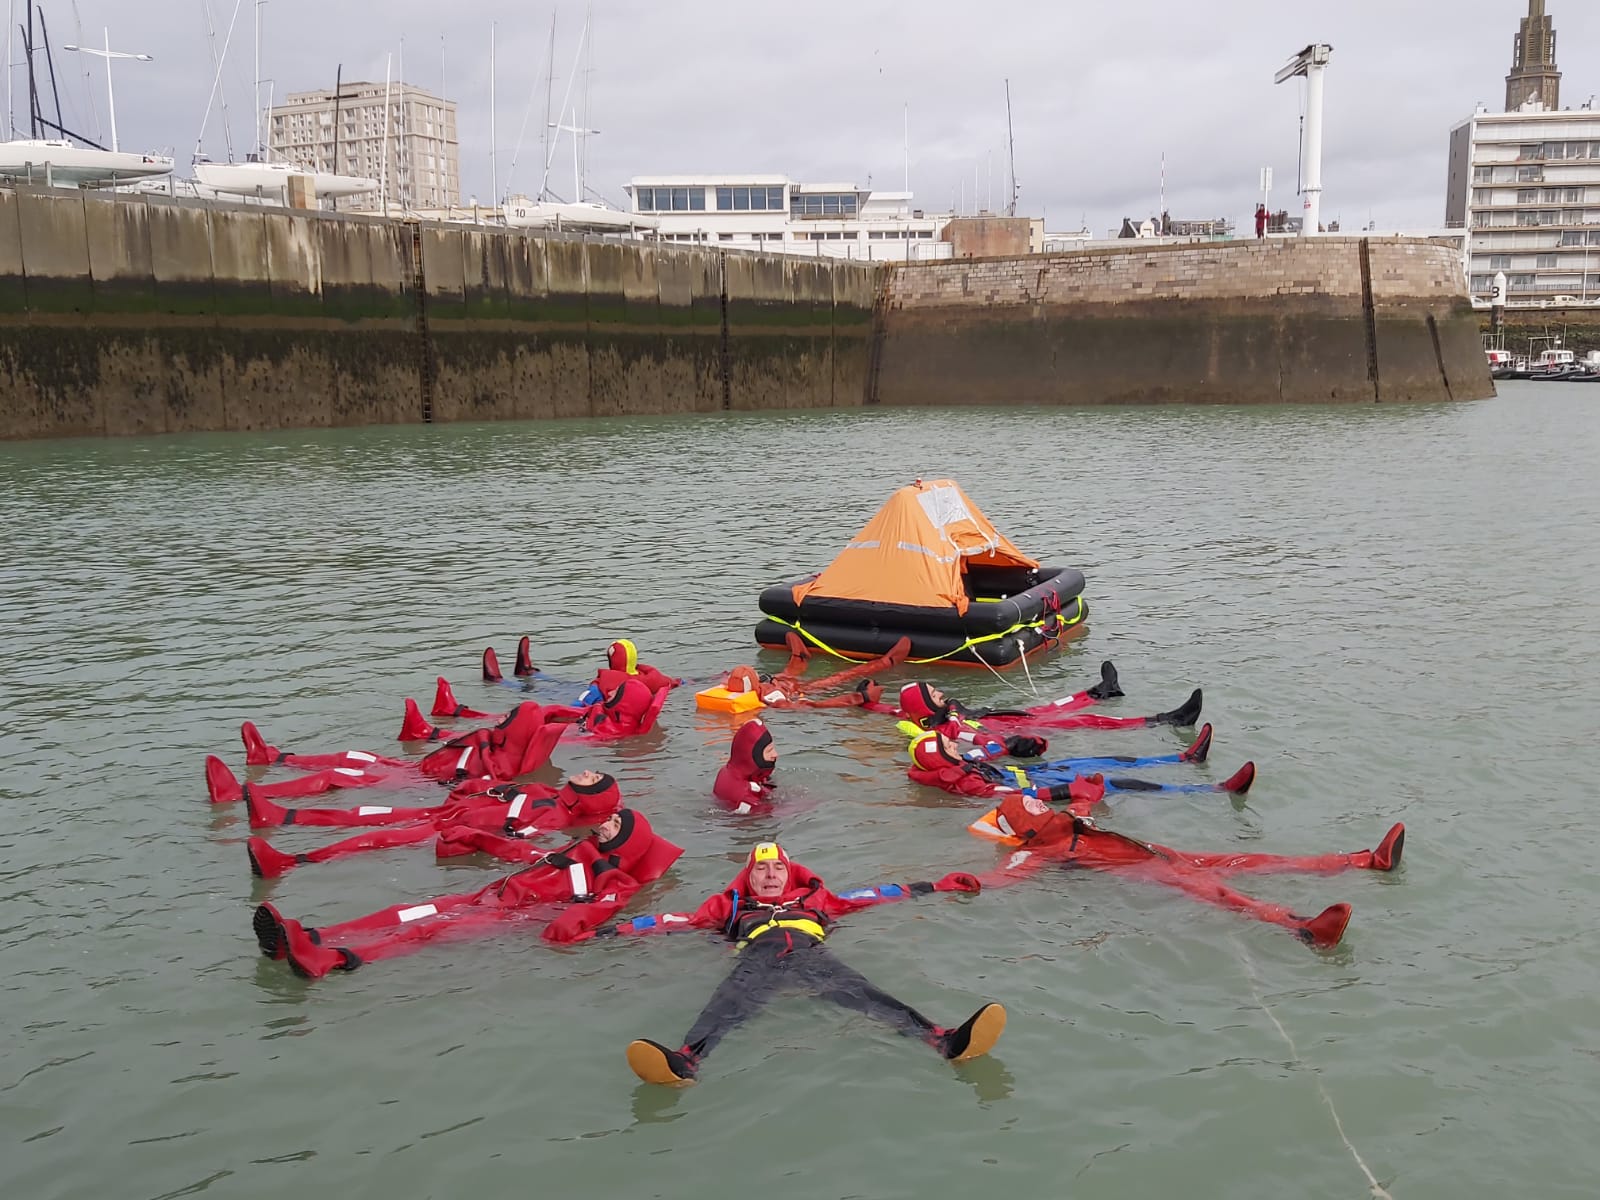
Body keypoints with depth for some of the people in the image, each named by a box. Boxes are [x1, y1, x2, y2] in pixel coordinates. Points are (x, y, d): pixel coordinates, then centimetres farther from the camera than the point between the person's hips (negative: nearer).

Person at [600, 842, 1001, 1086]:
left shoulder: (814, 897, 38)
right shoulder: (732, 905, 35)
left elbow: (873, 895, 35)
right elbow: (678, 919, 27)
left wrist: (935, 887, 32)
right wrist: (615, 929, 18)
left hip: (811, 954, 1)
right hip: (759, 957, 0)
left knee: (862, 994, -27)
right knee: (728, 1006, -33)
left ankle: (945, 1040, -51)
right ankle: (685, 1060, -64)